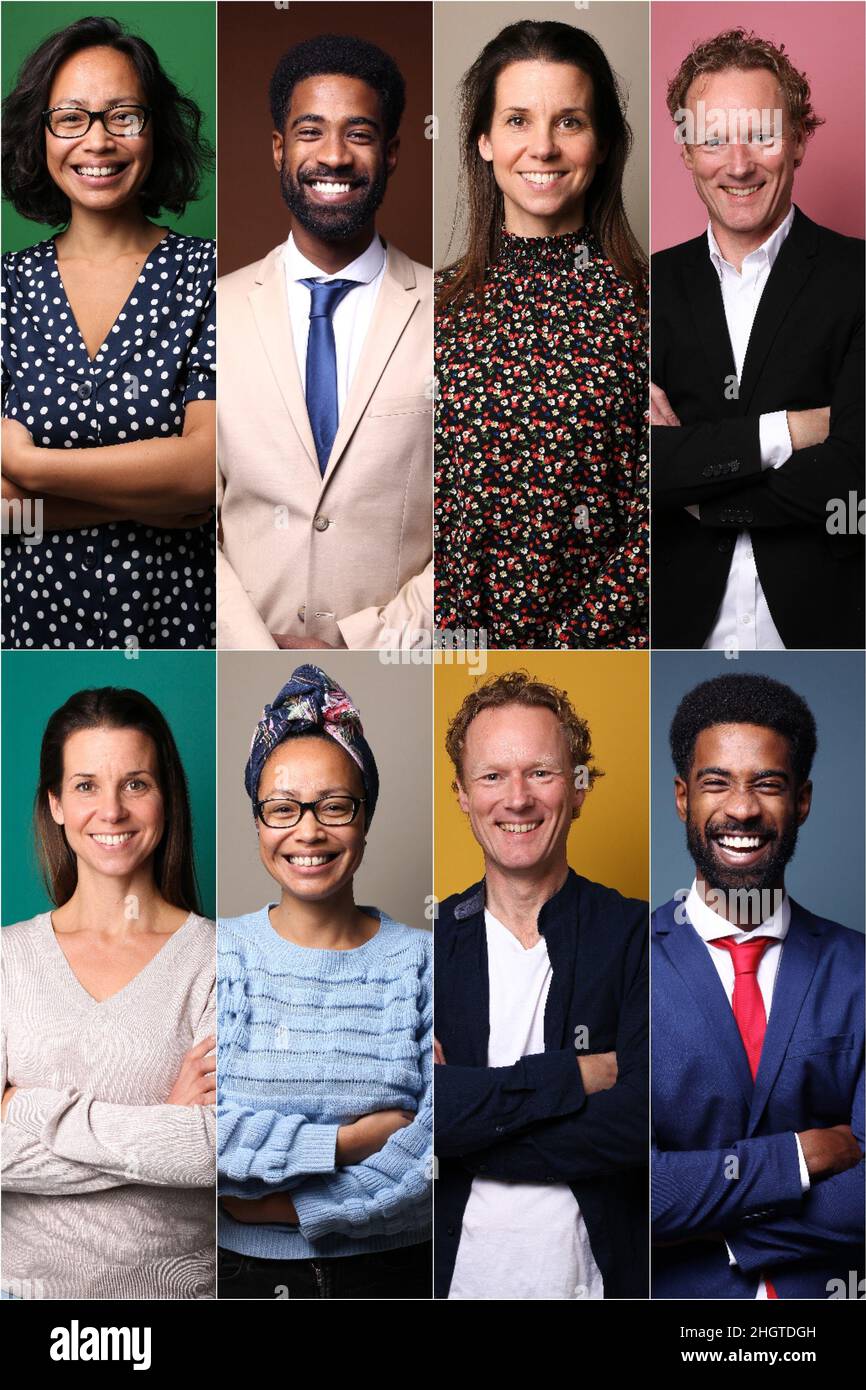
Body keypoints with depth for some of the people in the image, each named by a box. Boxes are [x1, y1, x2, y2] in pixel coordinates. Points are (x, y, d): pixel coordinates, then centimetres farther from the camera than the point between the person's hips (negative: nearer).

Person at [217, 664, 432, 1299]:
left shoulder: (423, 961, -5)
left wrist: (285, 1205, -17)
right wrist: (349, 1140, -19)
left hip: (394, 1270, 0)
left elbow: (438, 1153, -14)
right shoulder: (225, 954, -5)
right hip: (240, 1274, 0)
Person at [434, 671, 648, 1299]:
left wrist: (467, 1122, -16)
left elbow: (640, 1121, -17)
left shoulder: (633, 934, -6)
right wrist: (569, 1076, -18)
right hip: (455, 1273, 2)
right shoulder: (432, 939, -2)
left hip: (599, 1272, -1)